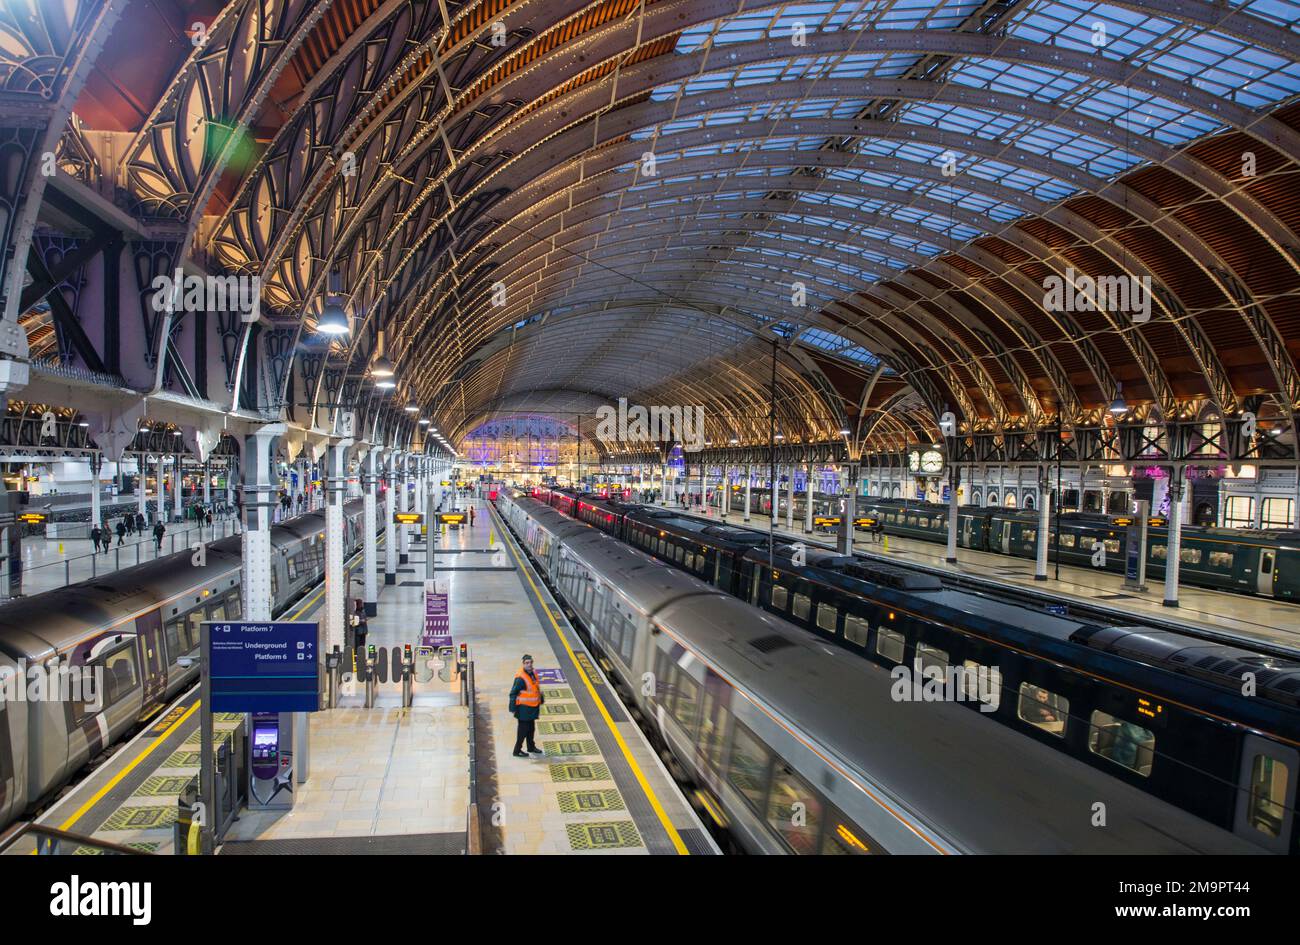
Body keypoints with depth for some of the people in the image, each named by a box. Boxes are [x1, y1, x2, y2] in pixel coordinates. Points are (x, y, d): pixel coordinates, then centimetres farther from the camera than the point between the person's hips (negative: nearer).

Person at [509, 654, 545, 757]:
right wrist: (513, 709, -21)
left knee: (531, 728, 22)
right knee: (523, 729, 2)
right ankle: (517, 750, 15)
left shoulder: (533, 673, 1)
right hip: (524, 708, -8)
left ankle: (531, 746, 38)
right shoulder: (520, 678, -24)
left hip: (533, 707, 8)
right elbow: (513, 693, -21)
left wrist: (541, 699, 22)